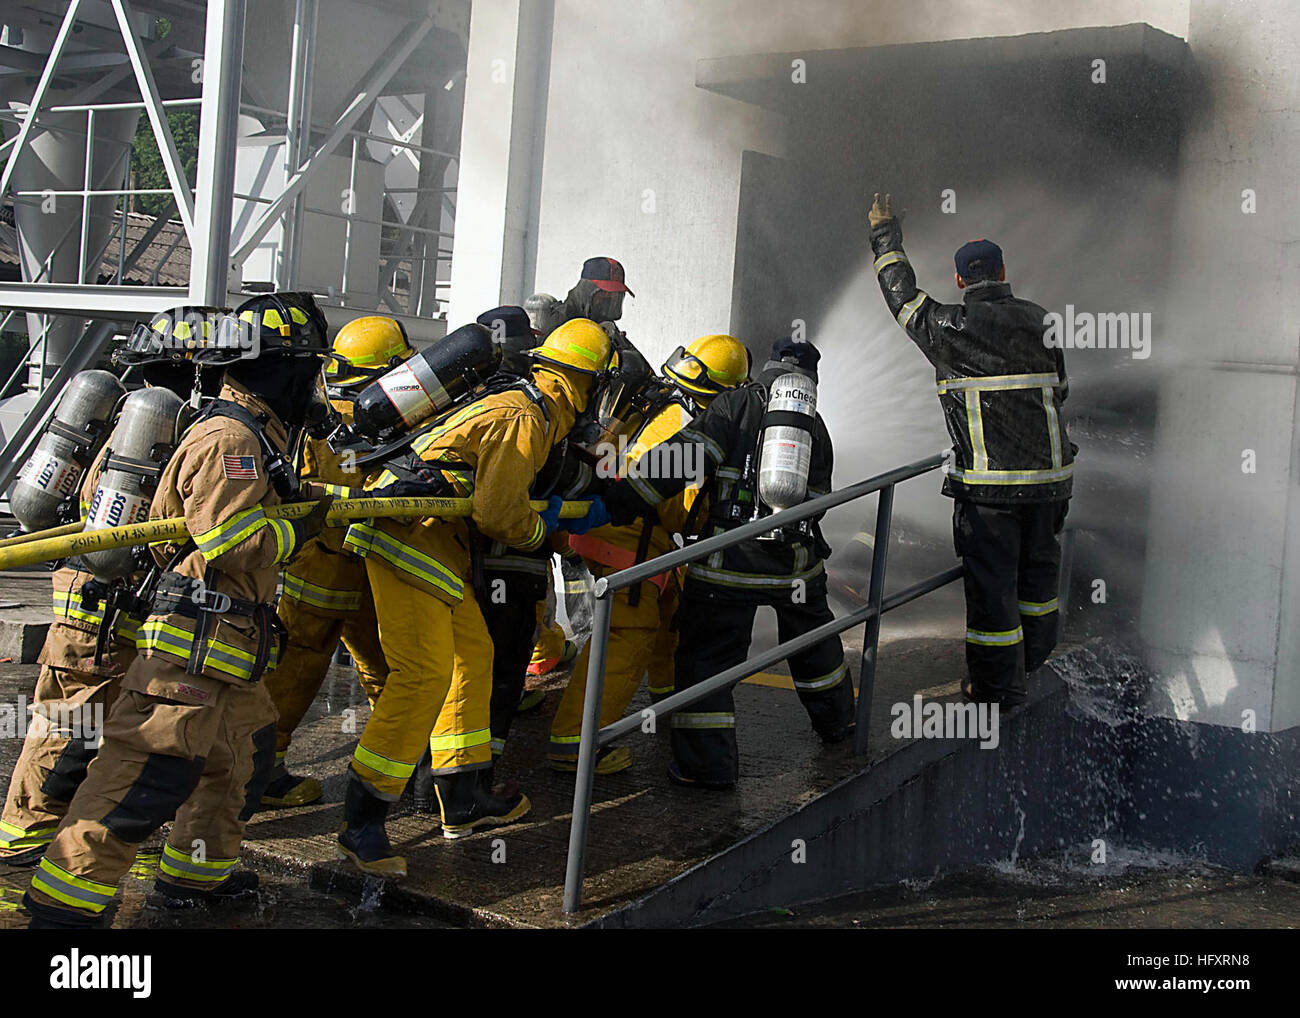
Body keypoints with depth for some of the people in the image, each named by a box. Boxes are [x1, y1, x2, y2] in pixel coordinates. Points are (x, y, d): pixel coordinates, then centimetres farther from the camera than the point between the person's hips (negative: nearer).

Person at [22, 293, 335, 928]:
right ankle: (62, 903, -4)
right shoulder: (230, 438, -16)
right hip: (193, 644, -11)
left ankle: (197, 874, 35)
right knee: (149, 768, -10)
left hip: (226, 648, 11)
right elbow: (229, 538, -25)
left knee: (245, 750, 22)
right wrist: (299, 529, -12)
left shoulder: (252, 434, 18)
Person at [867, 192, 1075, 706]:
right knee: (1037, 565, 22)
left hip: (987, 482, -4)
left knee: (991, 577, 4)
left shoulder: (950, 327, -8)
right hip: (1049, 473, 4)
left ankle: (998, 683, 11)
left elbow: (904, 297, 10)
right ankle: (1034, 652, 41)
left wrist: (886, 238, 23)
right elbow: (1060, 390, 13)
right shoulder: (1040, 320, 3)